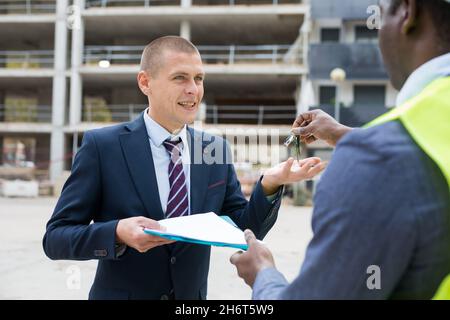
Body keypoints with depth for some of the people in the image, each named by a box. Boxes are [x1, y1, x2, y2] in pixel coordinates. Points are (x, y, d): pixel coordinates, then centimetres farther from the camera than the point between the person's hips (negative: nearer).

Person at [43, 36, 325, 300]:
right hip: (122, 294, -3)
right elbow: (56, 236, -12)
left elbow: (245, 231, 0)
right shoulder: (102, 146, -12)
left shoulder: (216, 149, -1)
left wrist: (269, 185, -17)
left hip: (193, 296, 4)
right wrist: (118, 233, -29)